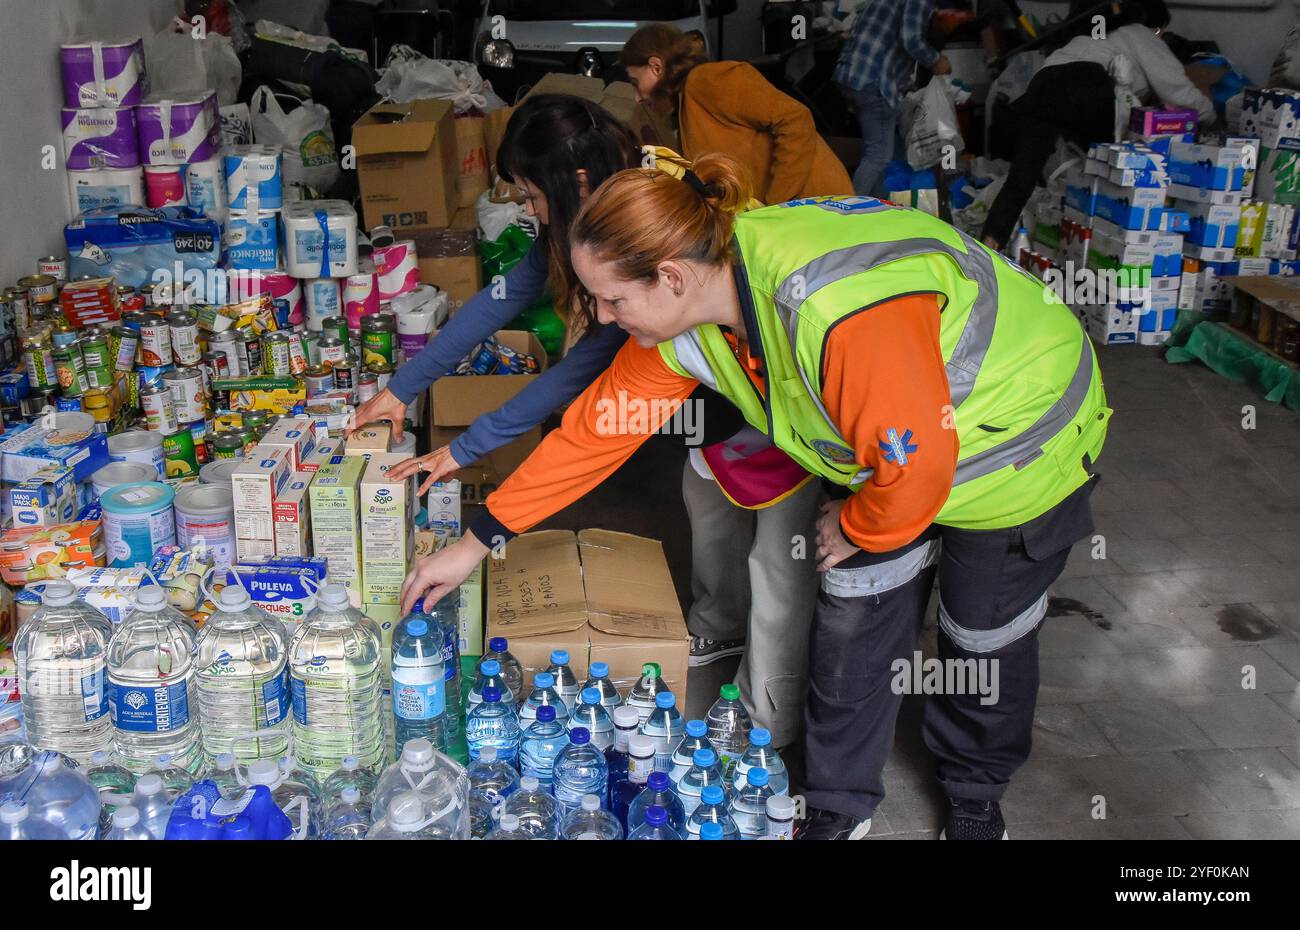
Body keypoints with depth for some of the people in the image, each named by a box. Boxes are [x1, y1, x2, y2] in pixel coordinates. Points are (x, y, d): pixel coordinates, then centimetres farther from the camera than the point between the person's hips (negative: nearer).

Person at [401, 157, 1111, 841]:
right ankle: (838, 807, 29)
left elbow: (916, 458, -35)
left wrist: (857, 528, -13)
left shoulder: (840, 312, -44)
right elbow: (595, 427, -9)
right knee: (852, 621, 6)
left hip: (1014, 444, -6)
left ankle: (976, 790, 42)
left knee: (983, 636, 12)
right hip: (894, 441, 6)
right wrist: (477, 543, -5)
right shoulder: (687, 309, -16)